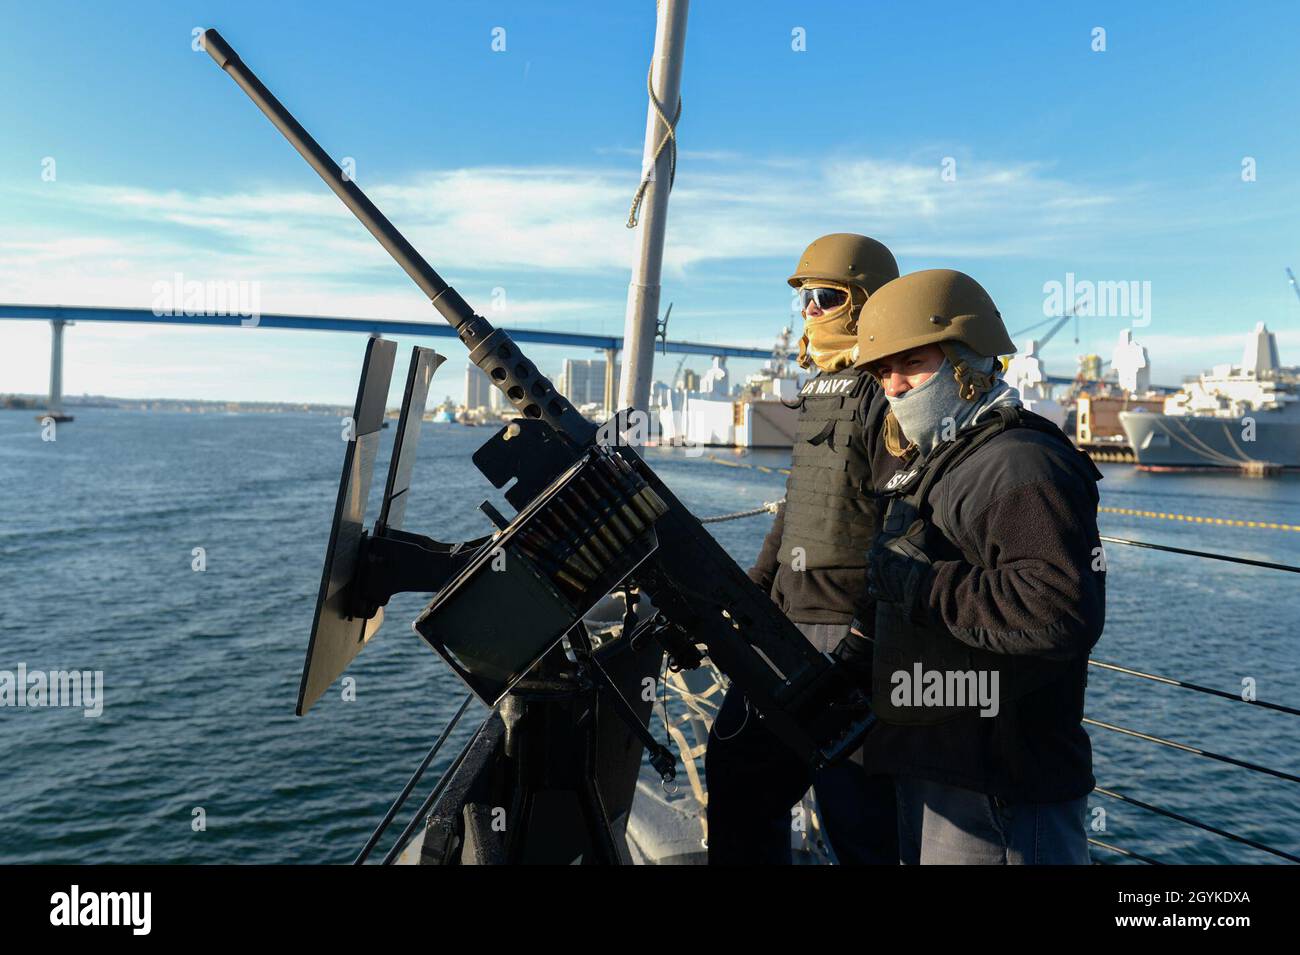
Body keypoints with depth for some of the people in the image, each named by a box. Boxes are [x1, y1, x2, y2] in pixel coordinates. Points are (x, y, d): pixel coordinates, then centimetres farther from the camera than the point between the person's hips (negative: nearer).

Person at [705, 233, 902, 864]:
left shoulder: (887, 399, -13)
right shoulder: (818, 395, 17)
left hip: (848, 630, -9)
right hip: (789, 624, 10)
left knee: (855, 817, 1)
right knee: (737, 765, 18)